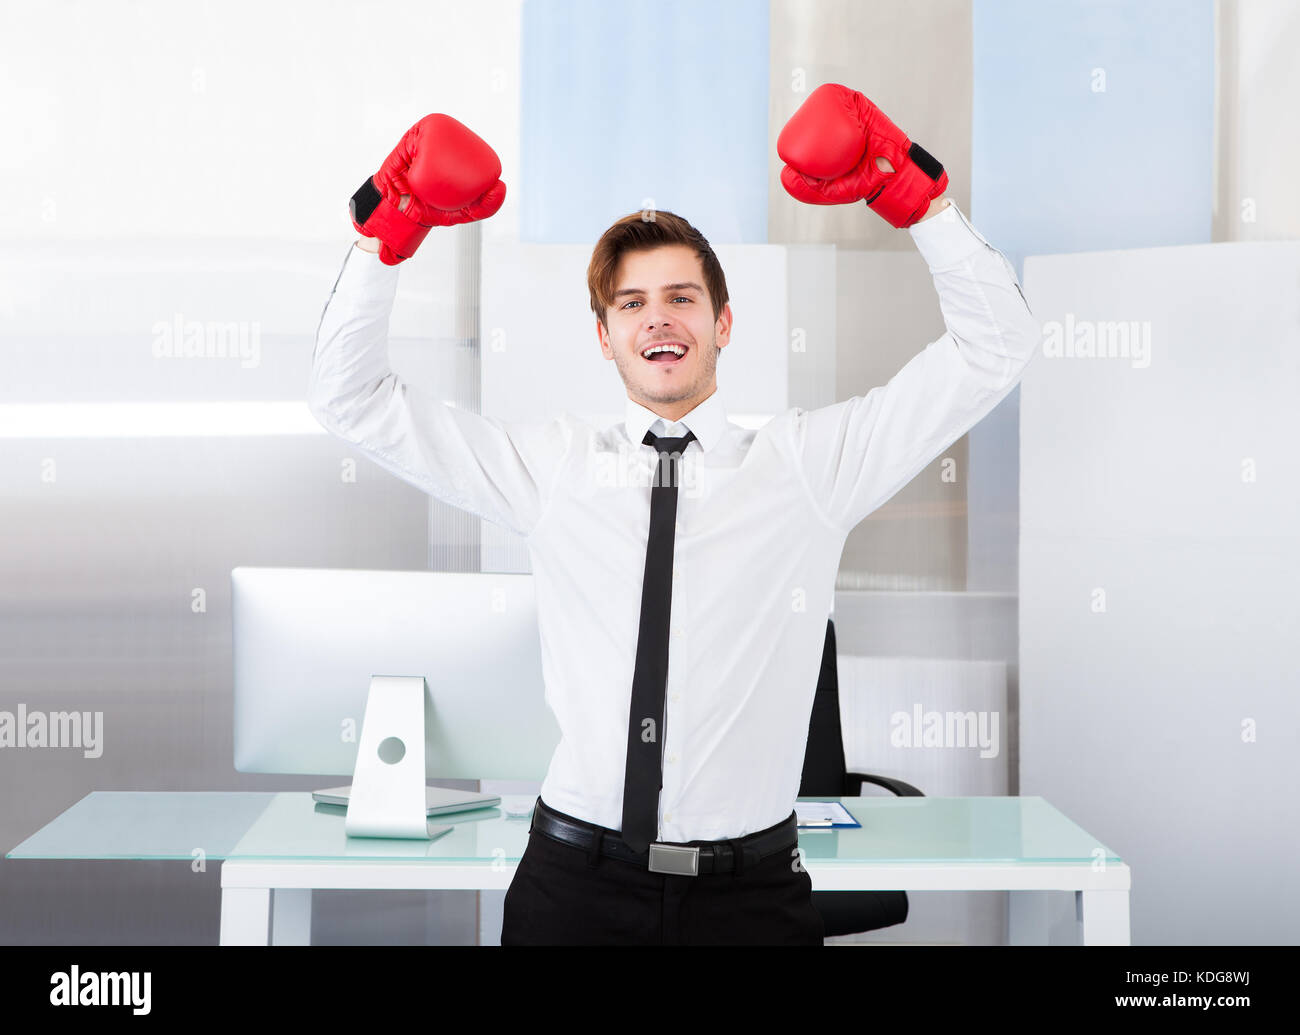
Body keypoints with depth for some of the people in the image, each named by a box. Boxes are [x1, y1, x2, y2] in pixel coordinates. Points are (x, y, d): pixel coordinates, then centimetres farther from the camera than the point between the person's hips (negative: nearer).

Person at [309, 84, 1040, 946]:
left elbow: (996, 345, 3)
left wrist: (907, 188, -5)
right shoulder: (550, 468, 6)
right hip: (575, 883, 1)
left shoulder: (809, 463, 4)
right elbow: (349, 397, 8)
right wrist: (390, 227, -1)